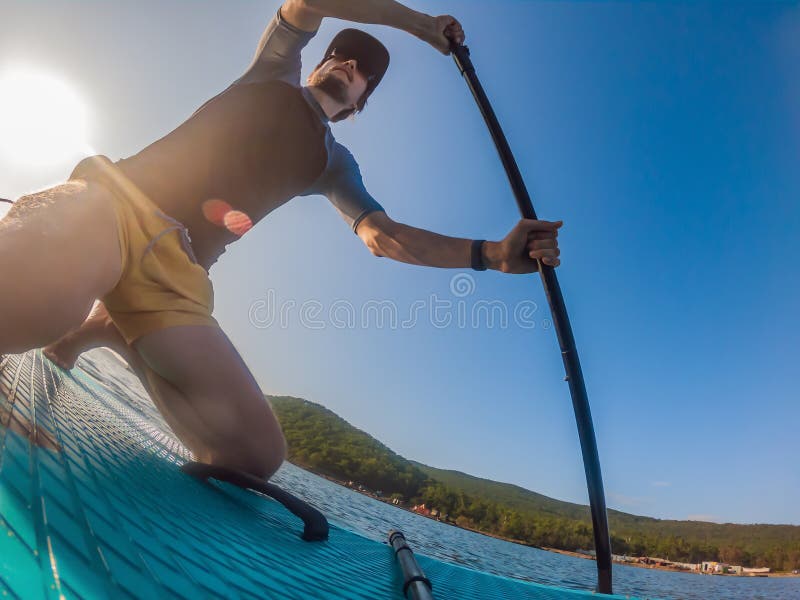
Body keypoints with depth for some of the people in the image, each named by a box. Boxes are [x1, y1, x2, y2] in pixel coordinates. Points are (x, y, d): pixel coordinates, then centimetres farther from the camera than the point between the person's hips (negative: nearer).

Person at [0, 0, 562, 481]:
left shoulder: (333, 161, 26)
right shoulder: (276, 75, 22)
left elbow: (383, 236, 14)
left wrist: (493, 254, 5)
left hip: (176, 277, 5)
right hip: (113, 200, -5)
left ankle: (107, 328, 6)